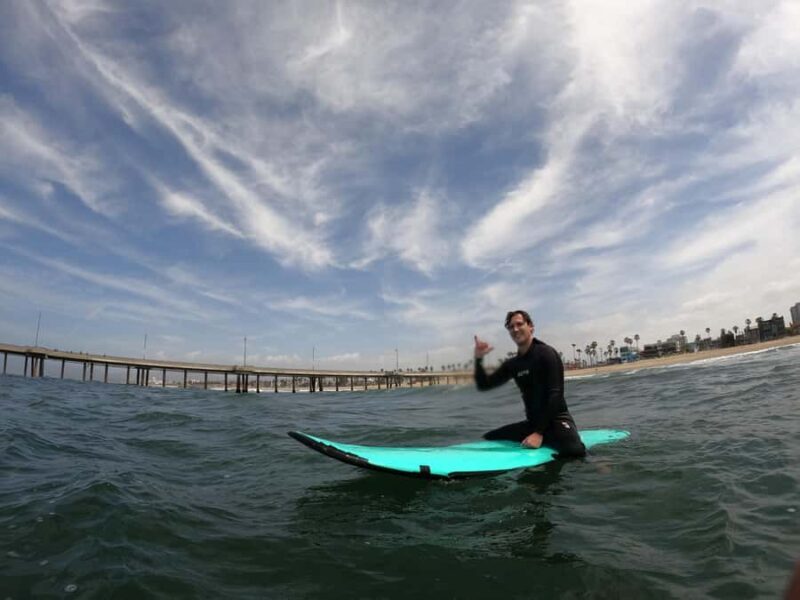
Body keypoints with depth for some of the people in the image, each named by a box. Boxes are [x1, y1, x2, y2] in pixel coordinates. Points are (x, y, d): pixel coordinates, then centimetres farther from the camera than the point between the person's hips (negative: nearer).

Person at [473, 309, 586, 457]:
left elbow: (555, 395, -18)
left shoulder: (546, 353, -10)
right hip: (532, 422, 8)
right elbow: (483, 385, 10)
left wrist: (539, 433, -24)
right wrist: (478, 359, -8)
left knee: (573, 450, -40)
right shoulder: (512, 364, 10)